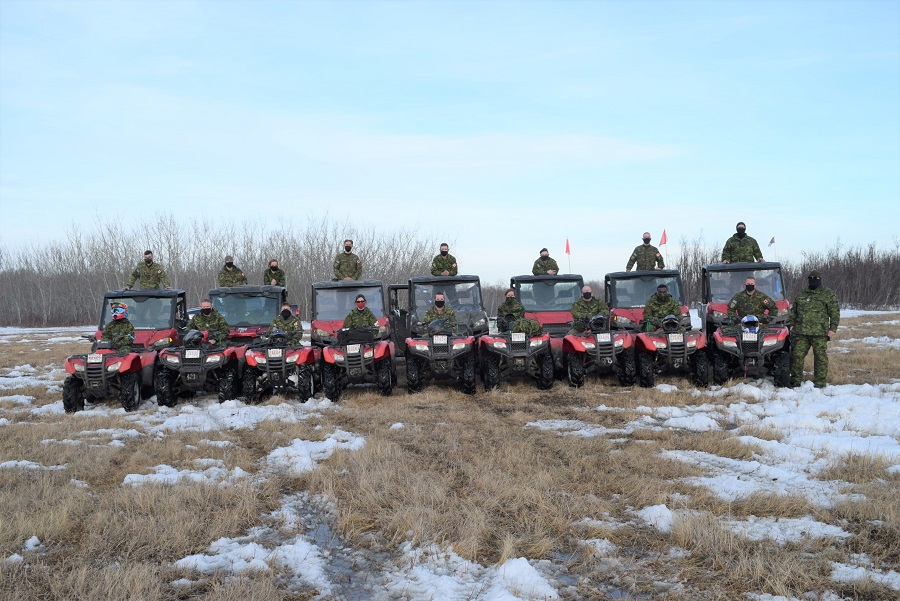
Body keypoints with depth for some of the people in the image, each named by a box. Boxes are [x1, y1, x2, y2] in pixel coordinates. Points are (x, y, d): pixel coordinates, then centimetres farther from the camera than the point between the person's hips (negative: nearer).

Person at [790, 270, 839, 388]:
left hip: (819, 333, -4)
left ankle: (819, 381, 6)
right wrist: (792, 324, 14)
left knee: (820, 356, -1)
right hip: (801, 332, 4)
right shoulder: (800, 296, 19)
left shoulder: (828, 294, 4)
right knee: (796, 355, 0)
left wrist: (833, 328, -7)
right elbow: (793, 311, 26)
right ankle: (796, 379, 9)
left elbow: (835, 312, 0)